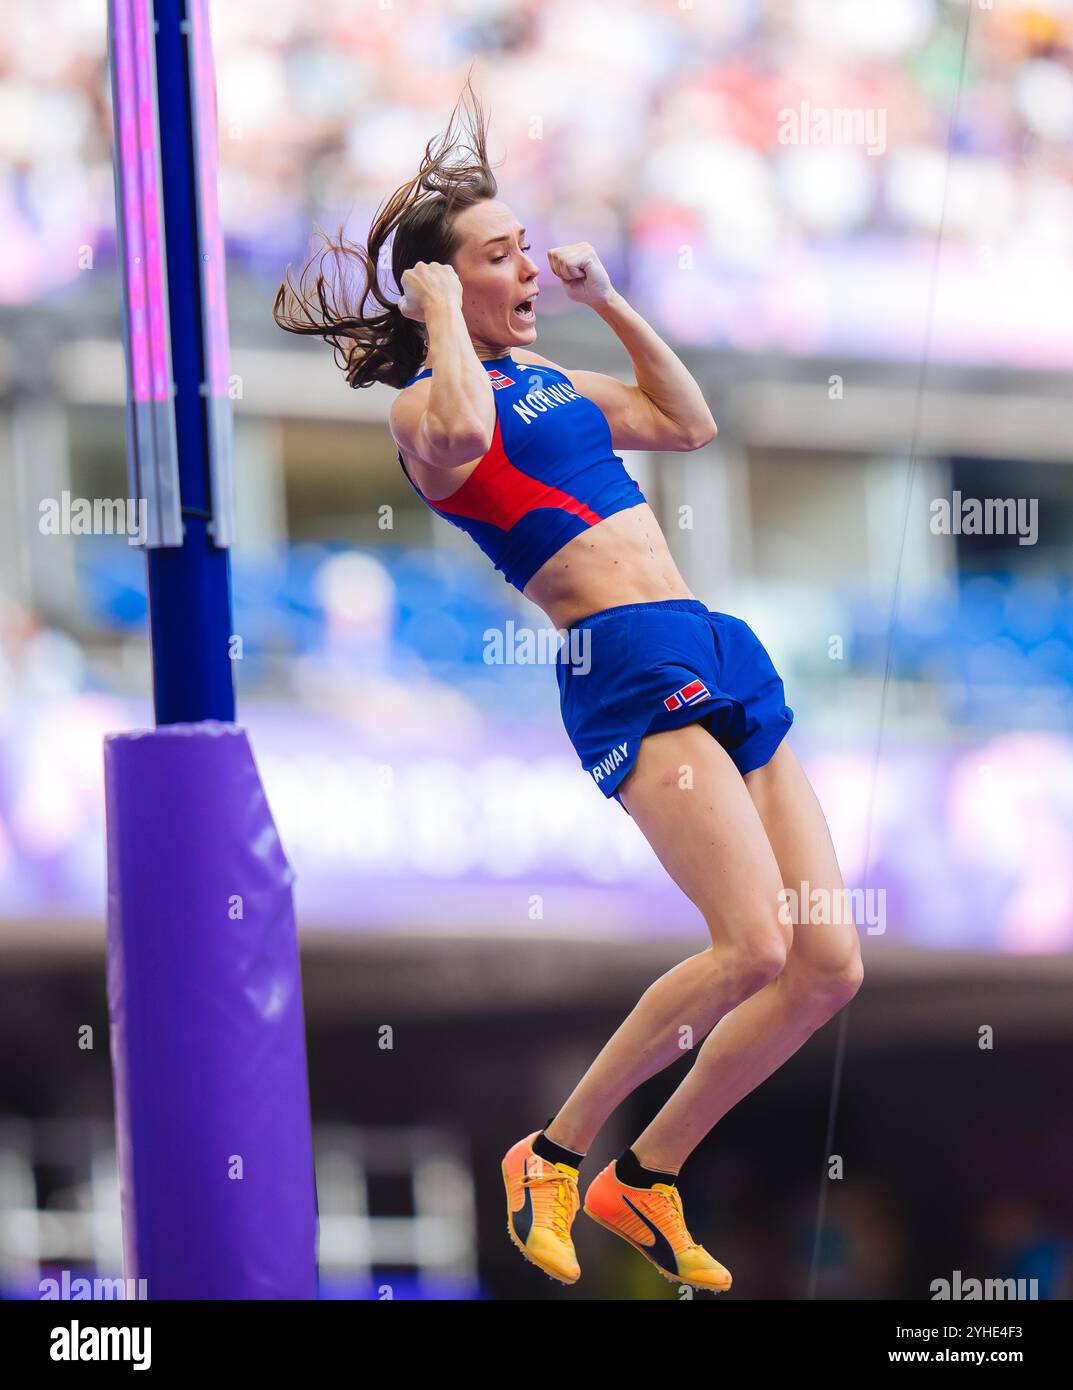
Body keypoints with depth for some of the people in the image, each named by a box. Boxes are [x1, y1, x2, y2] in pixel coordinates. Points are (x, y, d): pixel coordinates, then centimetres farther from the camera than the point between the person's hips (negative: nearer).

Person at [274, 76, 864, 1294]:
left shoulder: (541, 376, 22)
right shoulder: (425, 405, -3)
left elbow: (688, 422, 33)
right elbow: (460, 437, -29)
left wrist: (607, 301, 25)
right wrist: (443, 312, -12)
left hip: (722, 658, 9)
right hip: (628, 668, -9)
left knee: (829, 966, 2)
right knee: (754, 943, -23)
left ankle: (644, 1179, 14)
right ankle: (552, 1154, -6)